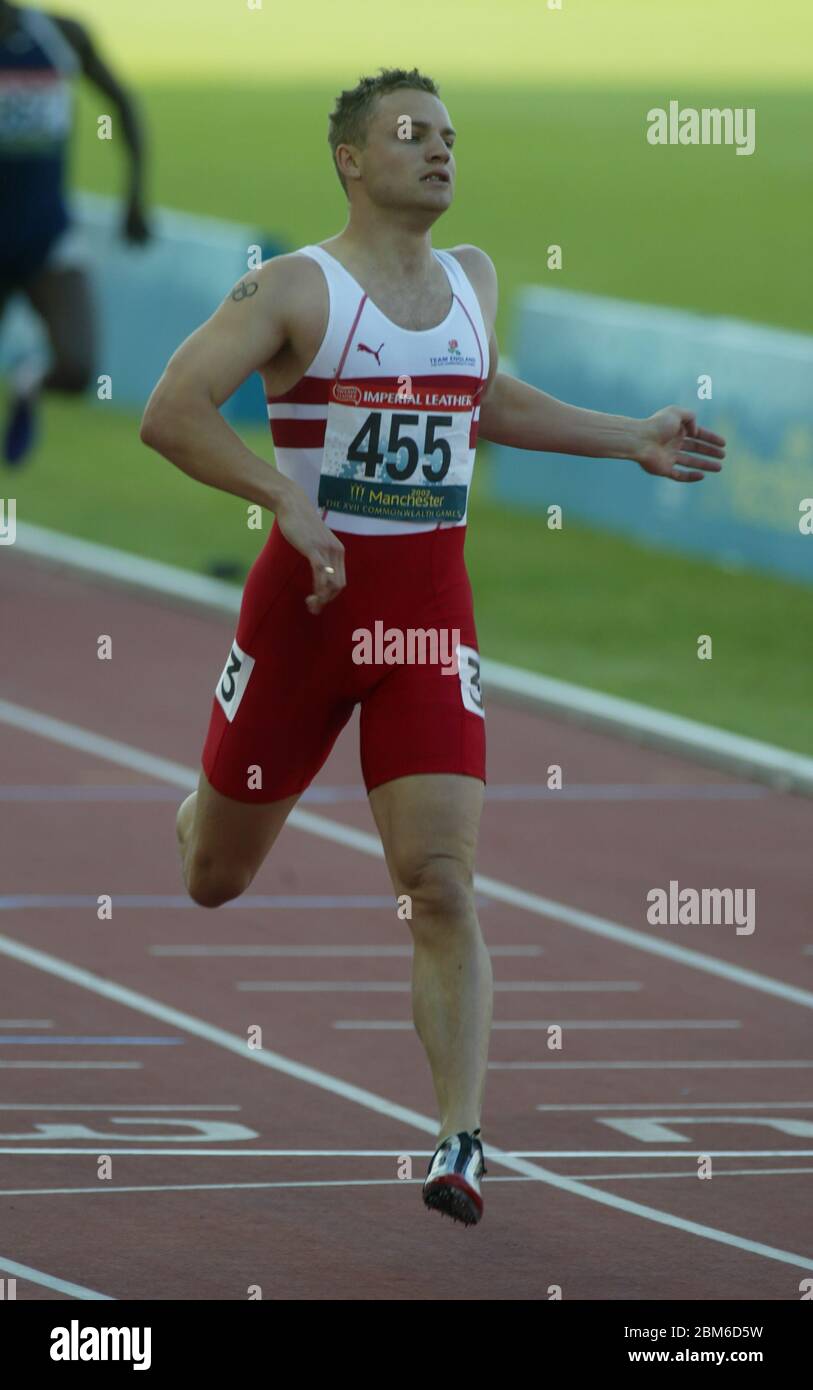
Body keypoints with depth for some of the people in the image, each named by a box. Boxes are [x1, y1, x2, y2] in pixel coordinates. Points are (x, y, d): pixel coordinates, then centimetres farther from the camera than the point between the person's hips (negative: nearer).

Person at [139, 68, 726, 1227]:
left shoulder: (473, 281, 10)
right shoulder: (296, 289, -9)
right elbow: (171, 413, -18)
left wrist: (633, 441, 23)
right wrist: (287, 497, -30)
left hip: (432, 609, 3)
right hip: (307, 597, -3)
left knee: (443, 889, -12)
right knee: (214, 880, 12)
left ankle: (462, 1139, -13)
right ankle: (199, 810, 51)